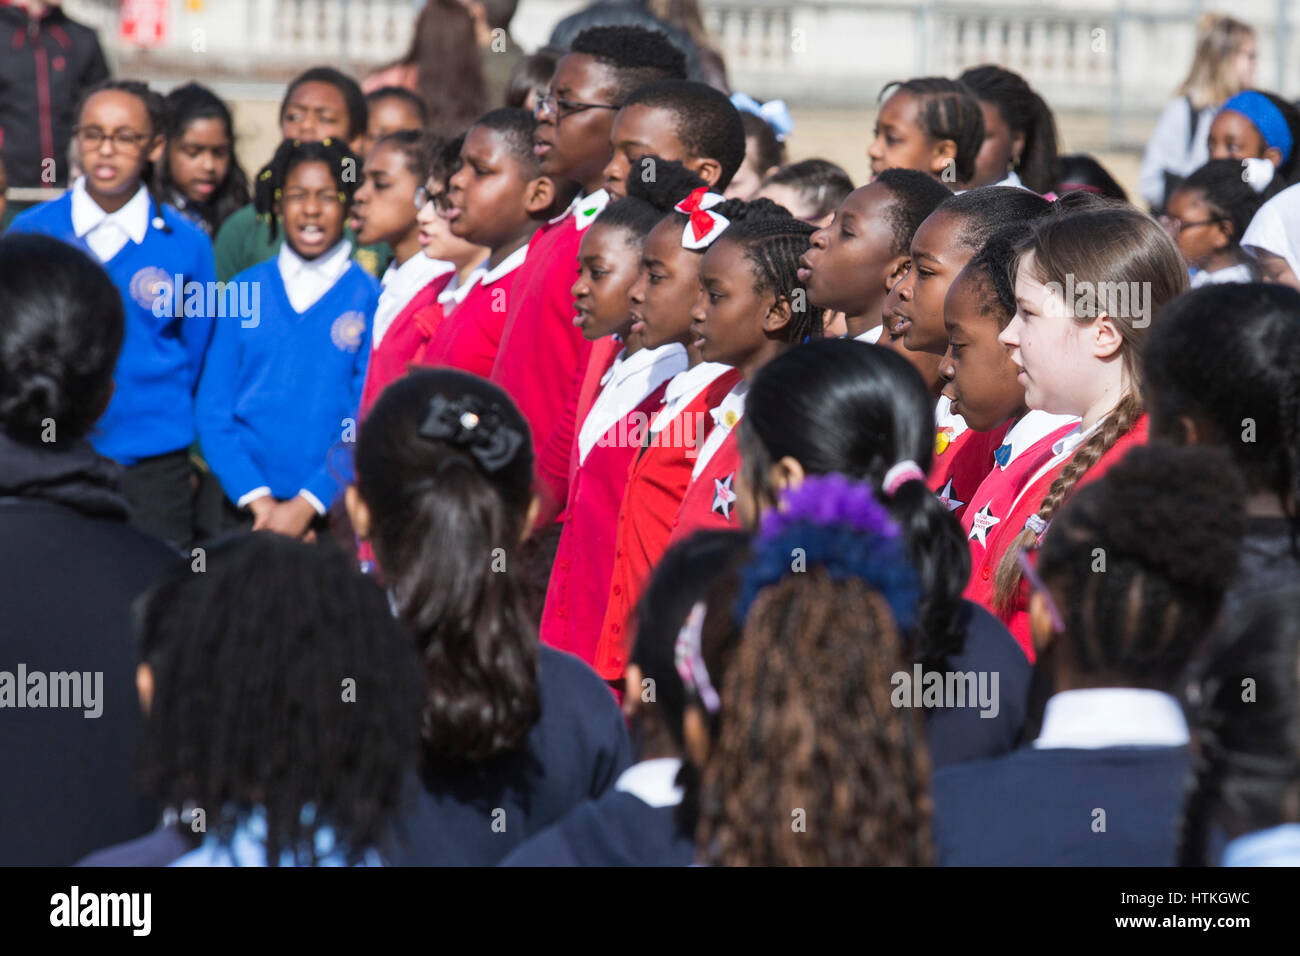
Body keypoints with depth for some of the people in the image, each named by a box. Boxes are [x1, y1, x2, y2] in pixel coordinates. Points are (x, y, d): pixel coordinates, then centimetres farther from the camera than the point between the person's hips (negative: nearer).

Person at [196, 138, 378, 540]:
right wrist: (258, 498, -7)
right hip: (245, 511, 2)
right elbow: (213, 411, 5)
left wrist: (305, 505, -13)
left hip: (332, 511, -2)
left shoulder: (371, 298, 0)